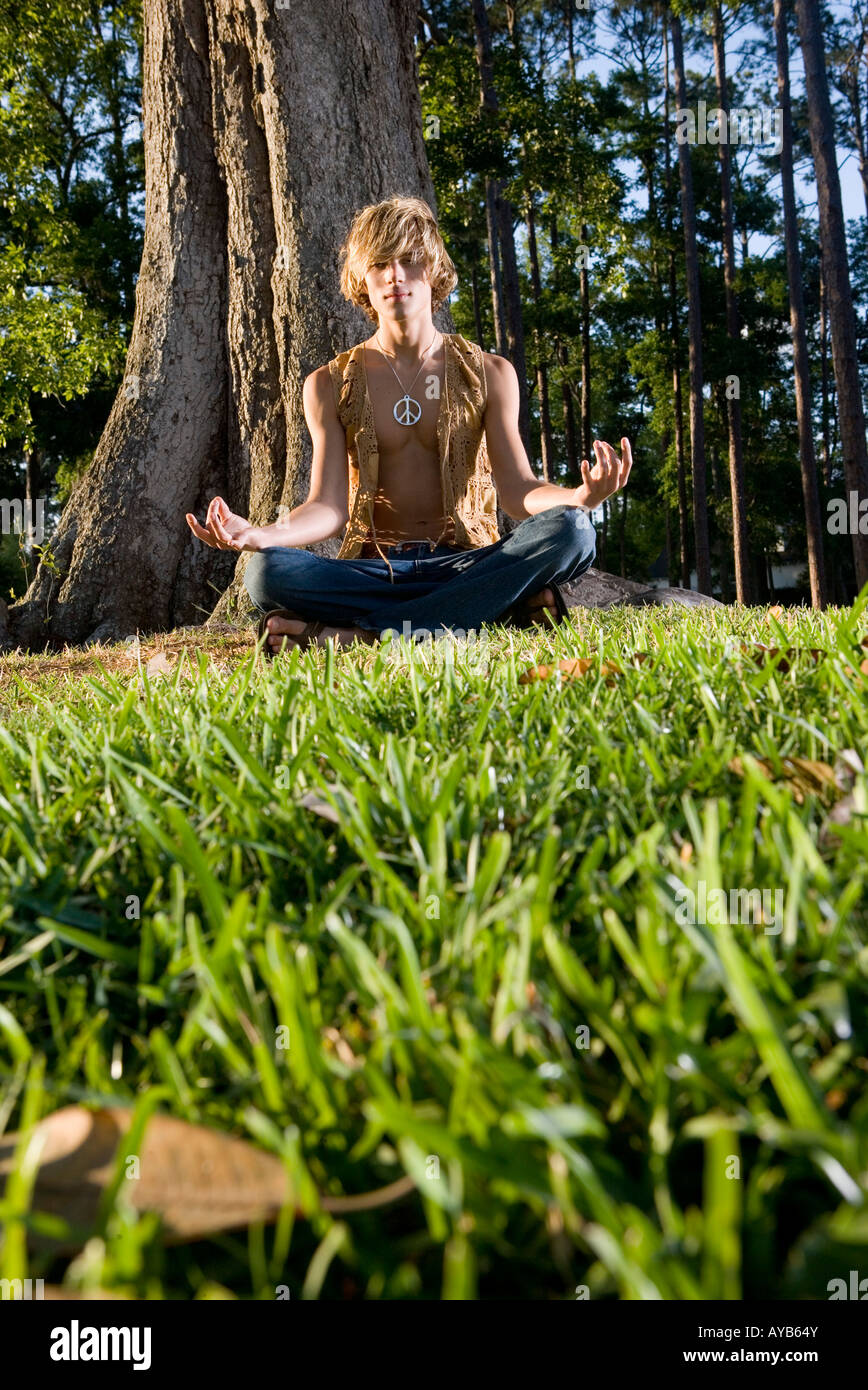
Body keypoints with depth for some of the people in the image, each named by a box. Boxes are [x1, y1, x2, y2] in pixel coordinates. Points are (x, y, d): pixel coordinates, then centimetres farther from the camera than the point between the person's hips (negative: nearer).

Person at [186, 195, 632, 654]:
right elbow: (329, 507, -1)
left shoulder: (488, 374, 9)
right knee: (266, 572, -30)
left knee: (570, 529, -30)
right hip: (374, 571, -1)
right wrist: (258, 534, -23)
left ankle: (354, 634, -31)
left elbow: (518, 491, -1)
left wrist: (581, 497, -24)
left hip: (464, 561, 2)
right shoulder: (330, 385, 8)